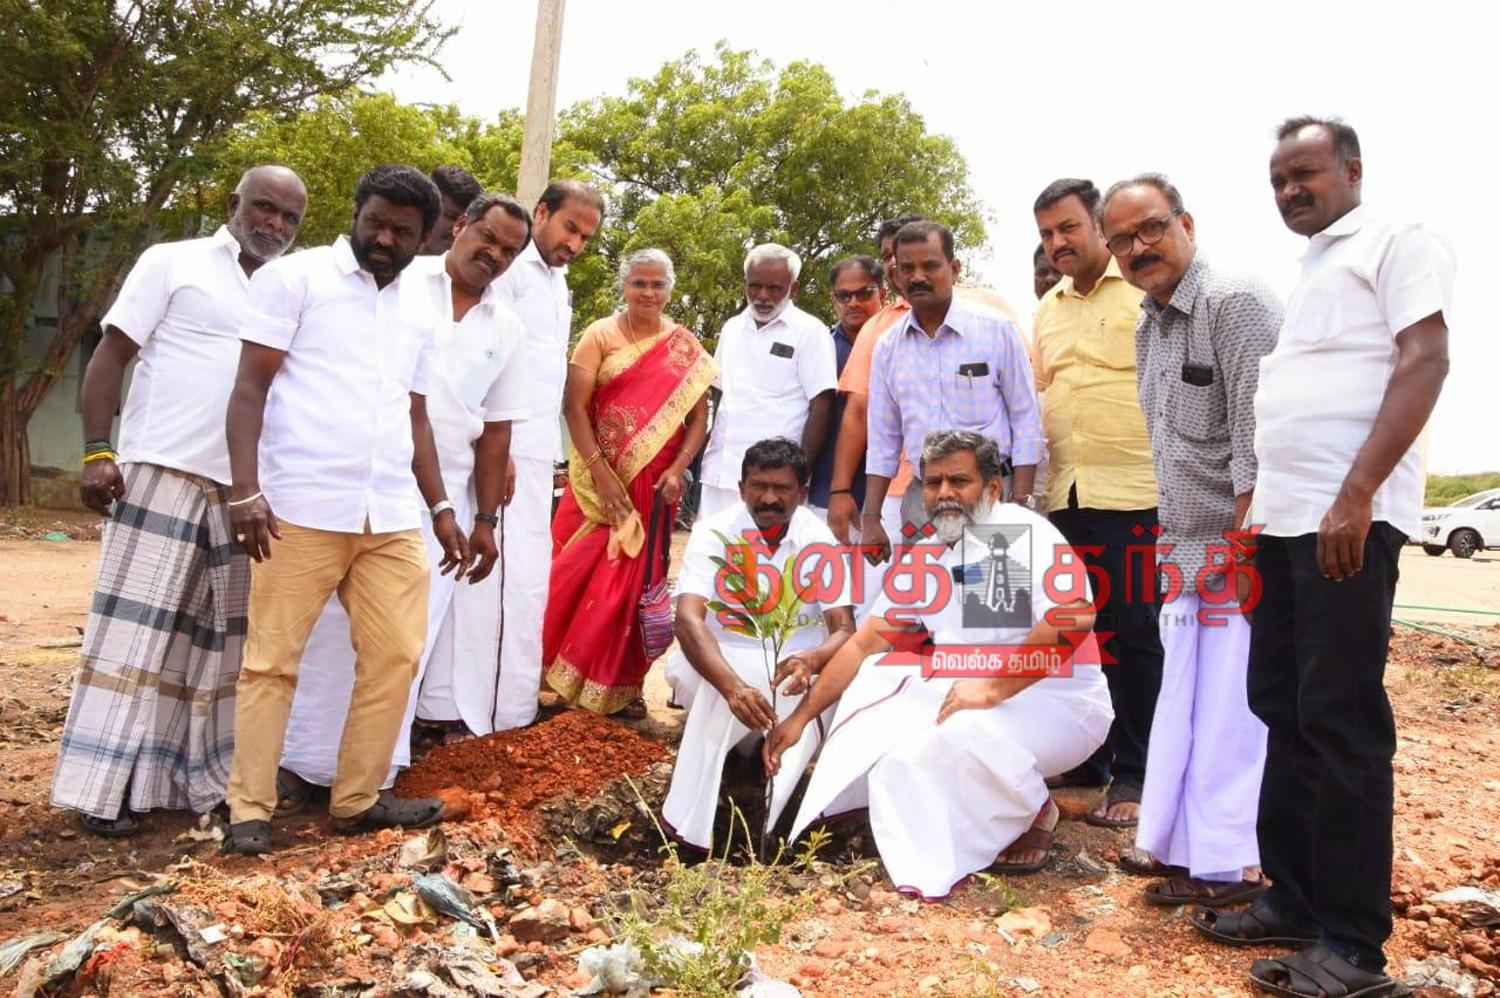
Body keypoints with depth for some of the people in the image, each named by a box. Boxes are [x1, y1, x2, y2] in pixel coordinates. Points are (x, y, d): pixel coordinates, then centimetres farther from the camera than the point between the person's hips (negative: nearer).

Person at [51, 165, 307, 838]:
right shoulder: (173, 263, 2)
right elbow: (111, 355, -2)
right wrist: (96, 451, -12)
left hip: (245, 487, 5)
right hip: (163, 471, -5)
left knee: (220, 633, 9)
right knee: (137, 626, -3)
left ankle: (202, 776, 19)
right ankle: (107, 784, 5)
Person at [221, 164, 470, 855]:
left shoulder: (418, 314, 19)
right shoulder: (295, 278, 3)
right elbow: (250, 387, -3)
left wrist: (440, 508, 15)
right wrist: (246, 490, -13)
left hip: (393, 517, 5)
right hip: (301, 510, -5)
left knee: (396, 656, 4)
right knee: (272, 662, 2)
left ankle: (358, 800, 16)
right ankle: (249, 811, 13)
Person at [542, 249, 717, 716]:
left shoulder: (685, 346, 5)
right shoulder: (600, 335, 0)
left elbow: (698, 416, 3)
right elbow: (575, 406, -6)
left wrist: (677, 469, -12)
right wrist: (600, 472, -15)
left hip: (654, 481, 1)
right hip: (599, 477, -1)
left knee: (635, 579, 5)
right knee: (578, 573, 2)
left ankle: (621, 684, 16)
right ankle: (561, 670, 20)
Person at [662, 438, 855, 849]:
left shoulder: (818, 539, -9)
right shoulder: (714, 533, -16)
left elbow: (844, 630, -14)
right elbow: (687, 618, -30)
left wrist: (811, 661, -40)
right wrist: (733, 687, -49)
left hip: (798, 661, 3)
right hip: (724, 659, -2)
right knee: (717, 695, -35)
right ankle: (685, 824, -20)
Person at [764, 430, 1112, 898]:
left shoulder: (1022, 533, -15)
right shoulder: (925, 558, 6)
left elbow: (1075, 617, -30)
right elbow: (864, 643, 9)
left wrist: (993, 686, -30)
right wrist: (801, 717, 5)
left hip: (1059, 704, -7)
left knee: (965, 732, -35)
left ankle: (1034, 814, -1)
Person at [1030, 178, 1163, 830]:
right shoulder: (1048, 309, 18)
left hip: (1134, 491, -6)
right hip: (1067, 494, 6)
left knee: (1134, 631, 0)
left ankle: (1134, 775, 11)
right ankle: (1087, 758, 25)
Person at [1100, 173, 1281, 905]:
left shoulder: (1235, 302, -15)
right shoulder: (1148, 326, 13)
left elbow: (1257, 432, -20)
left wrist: (1243, 541, -20)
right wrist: (1175, 539, 14)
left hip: (1239, 545, -9)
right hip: (1187, 544, 9)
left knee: (1228, 707, -3)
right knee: (1180, 700, 14)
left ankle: (1225, 864, 9)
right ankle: (1172, 840, 26)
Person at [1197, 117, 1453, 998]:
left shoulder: (1398, 242, 0)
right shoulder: (1309, 274, 23)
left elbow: (1425, 361, -13)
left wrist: (1356, 494, -22)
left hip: (1349, 515, -8)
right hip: (1284, 518, 8)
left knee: (1341, 719, -7)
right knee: (1286, 712, 10)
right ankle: (1296, 897, 20)